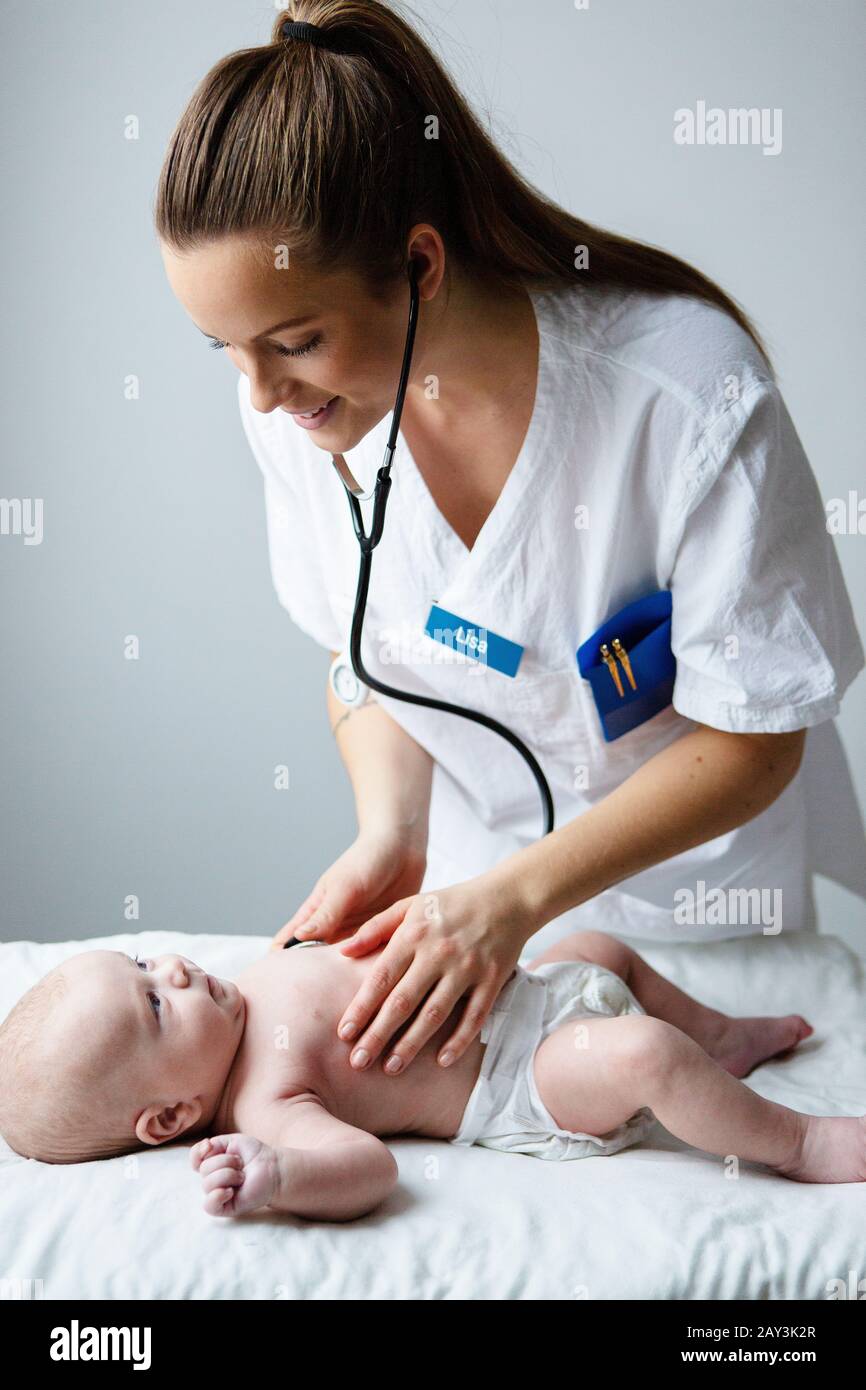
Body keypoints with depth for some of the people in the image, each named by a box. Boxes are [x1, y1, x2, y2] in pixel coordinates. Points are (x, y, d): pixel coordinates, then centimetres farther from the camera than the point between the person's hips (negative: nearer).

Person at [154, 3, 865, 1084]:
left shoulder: (689, 387, -31)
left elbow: (755, 737, -22)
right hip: (475, 873, 4)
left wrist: (514, 898, -29)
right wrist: (392, 832, -17)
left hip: (697, 875, -3)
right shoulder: (293, 403, -17)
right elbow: (359, 641, 0)